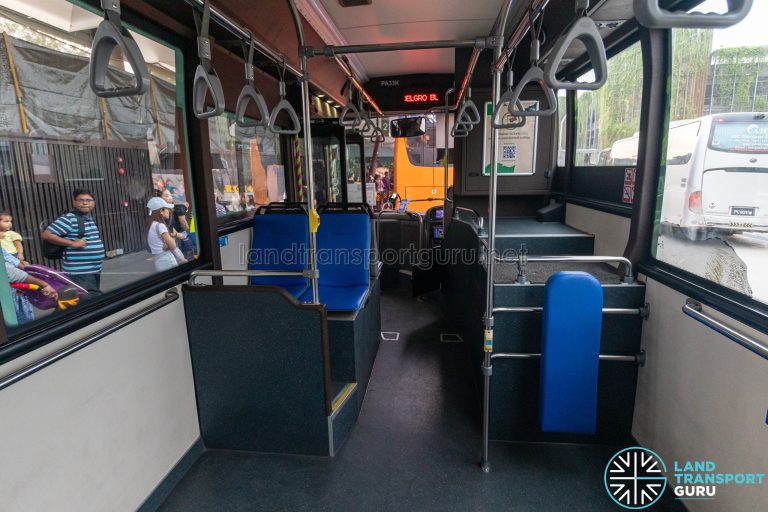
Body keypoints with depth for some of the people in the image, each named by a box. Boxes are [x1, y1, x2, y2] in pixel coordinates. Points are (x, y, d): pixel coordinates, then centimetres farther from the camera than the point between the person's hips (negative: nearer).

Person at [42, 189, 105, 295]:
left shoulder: (90, 218, 14)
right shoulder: (69, 219, -12)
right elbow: (46, 235, -17)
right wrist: (72, 243, -20)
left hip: (95, 270, 9)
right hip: (79, 272, -9)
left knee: (95, 297, 17)